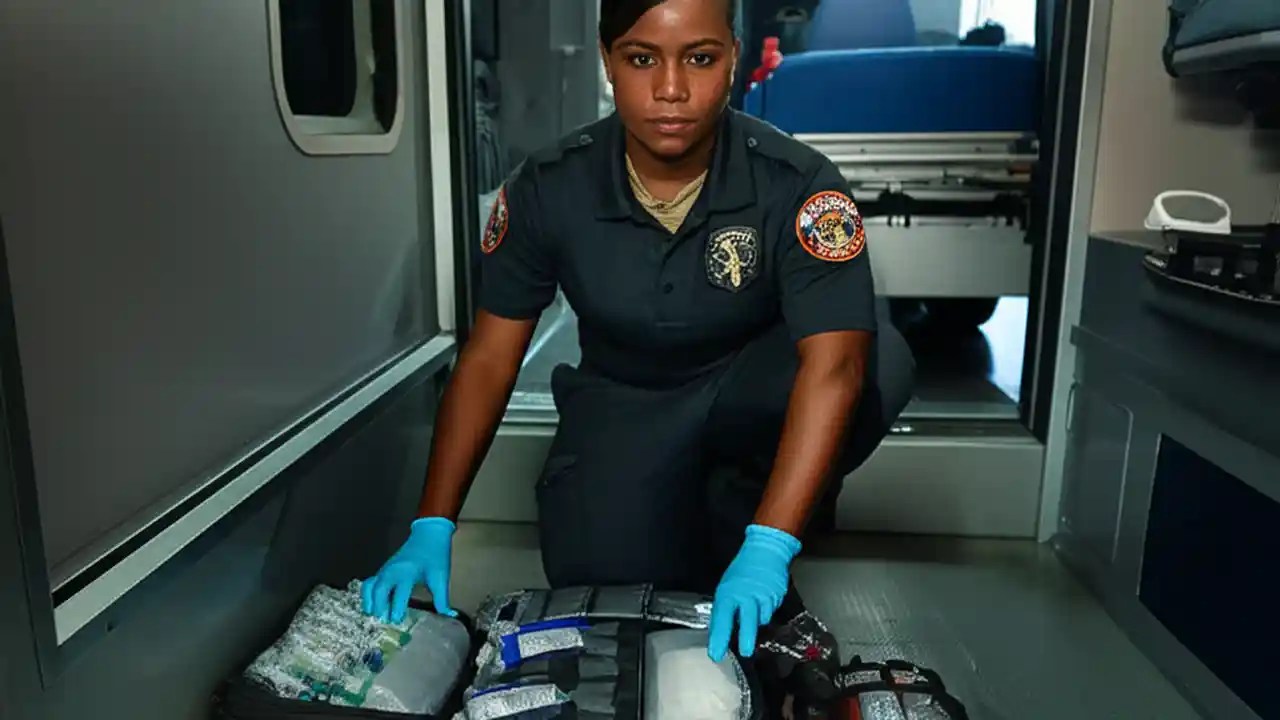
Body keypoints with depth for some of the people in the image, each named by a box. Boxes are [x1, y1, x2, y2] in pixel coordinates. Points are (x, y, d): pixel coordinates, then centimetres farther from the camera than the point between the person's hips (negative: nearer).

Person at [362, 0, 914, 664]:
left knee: (881, 360, -32)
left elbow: (833, 364, -33)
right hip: (622, 401, 1)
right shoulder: (547, 188, -16)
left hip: (745, 389, -1)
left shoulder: (798, 185, -23)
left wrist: (766, 549, -43)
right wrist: (431, 529, -16)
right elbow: (488, 359, -11)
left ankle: (733, 523, -4)